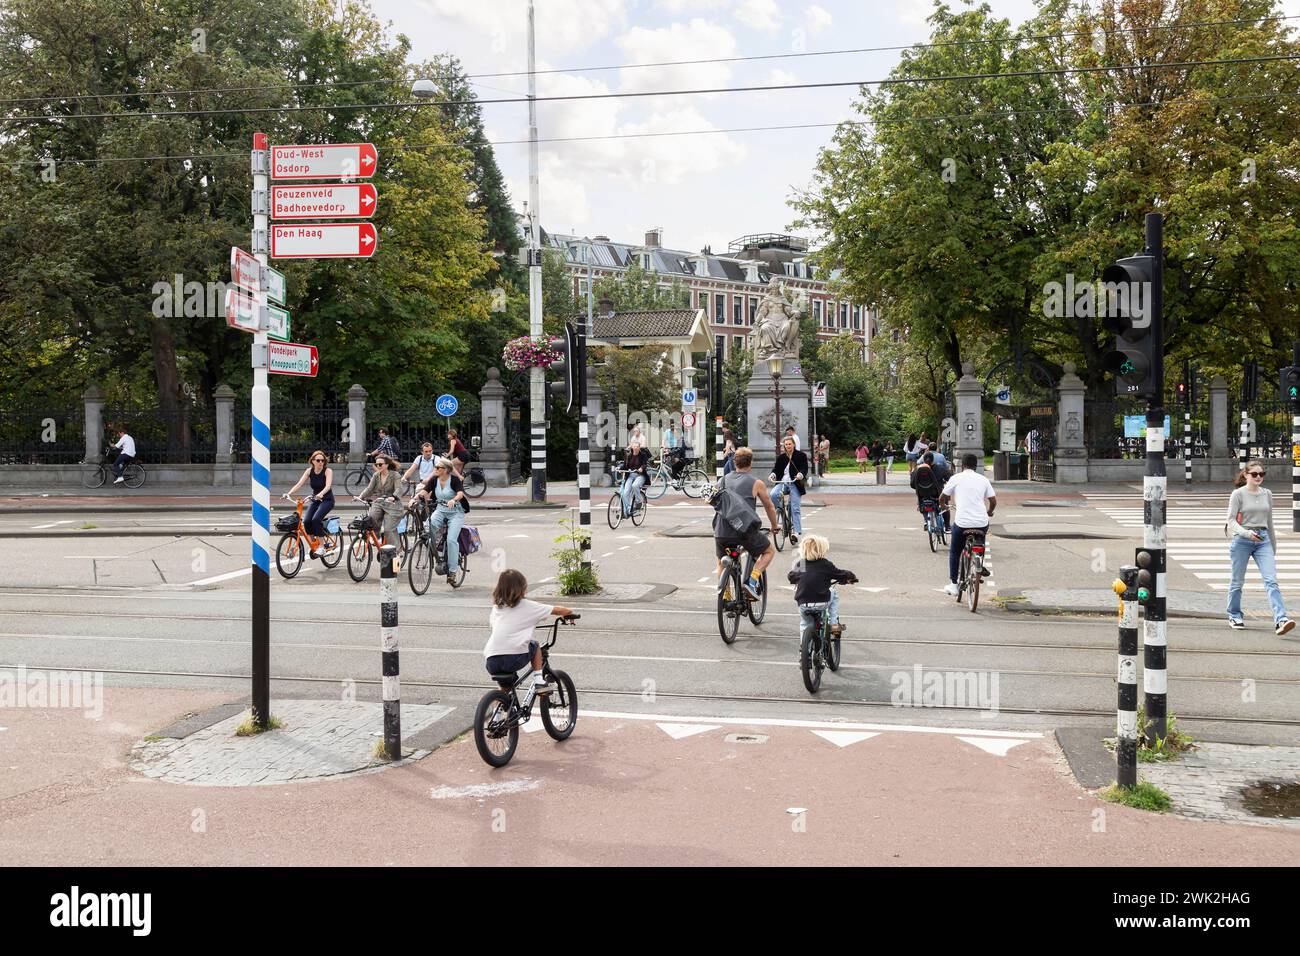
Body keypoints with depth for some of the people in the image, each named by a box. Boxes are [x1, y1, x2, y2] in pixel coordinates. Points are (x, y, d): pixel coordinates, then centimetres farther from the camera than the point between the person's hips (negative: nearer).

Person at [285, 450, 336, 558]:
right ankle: (313, 544, 2)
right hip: (315, 500, 4)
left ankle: (321, 545, -16)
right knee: (306, 521, -18)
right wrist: (289, 493, -27)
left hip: (327, 500, -4)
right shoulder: (309, 471, -1)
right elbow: (299, 483, -11)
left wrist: (321, 494, -49)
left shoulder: (328, 471, -13)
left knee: (316, 519, -27)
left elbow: (328, 485, -29)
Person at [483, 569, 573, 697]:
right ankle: (539, 681, 19)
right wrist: (568, 612, 34)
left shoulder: (496, 608, 19)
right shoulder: (528, 606, 6)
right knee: (535, 646, 25)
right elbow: (558, 610, 13)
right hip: (513, 658, -4)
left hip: (491, 662, 4)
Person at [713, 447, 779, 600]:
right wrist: (774, 526, 34)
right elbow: (769, 507, 16)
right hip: (745, 530, -4)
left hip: (721, 531, 4)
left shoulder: (724, 479, 16)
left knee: (722, 562, 28)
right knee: (769, 551, 20)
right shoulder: (756, 483, 5)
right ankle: (752, 582, 1)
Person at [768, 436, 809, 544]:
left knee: (795, 509, -10)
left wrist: (801, 474, -28)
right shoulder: (781, 457, 13)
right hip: (782, 482, 2)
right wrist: (773, 474, -16)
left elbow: (805, 468, -5)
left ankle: (796, 532, -10)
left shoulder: (801, 456, 5)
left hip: (795, 484, -2)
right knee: (773, 495, -29)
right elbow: (776, 468, 7)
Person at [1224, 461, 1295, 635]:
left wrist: (1273, 547, 20)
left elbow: (1269, 522, 17)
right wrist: (1246, 532, -27)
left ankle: (1281, 620, -21)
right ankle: (1234, 616, 26)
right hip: (1242, 540, -3)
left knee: (1271, 580, -11)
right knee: (1237, 581, 7)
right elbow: (1231, 520, -9)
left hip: (1263, 540, 3)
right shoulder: (1238, 494, -4)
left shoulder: (1267, 494, 9)